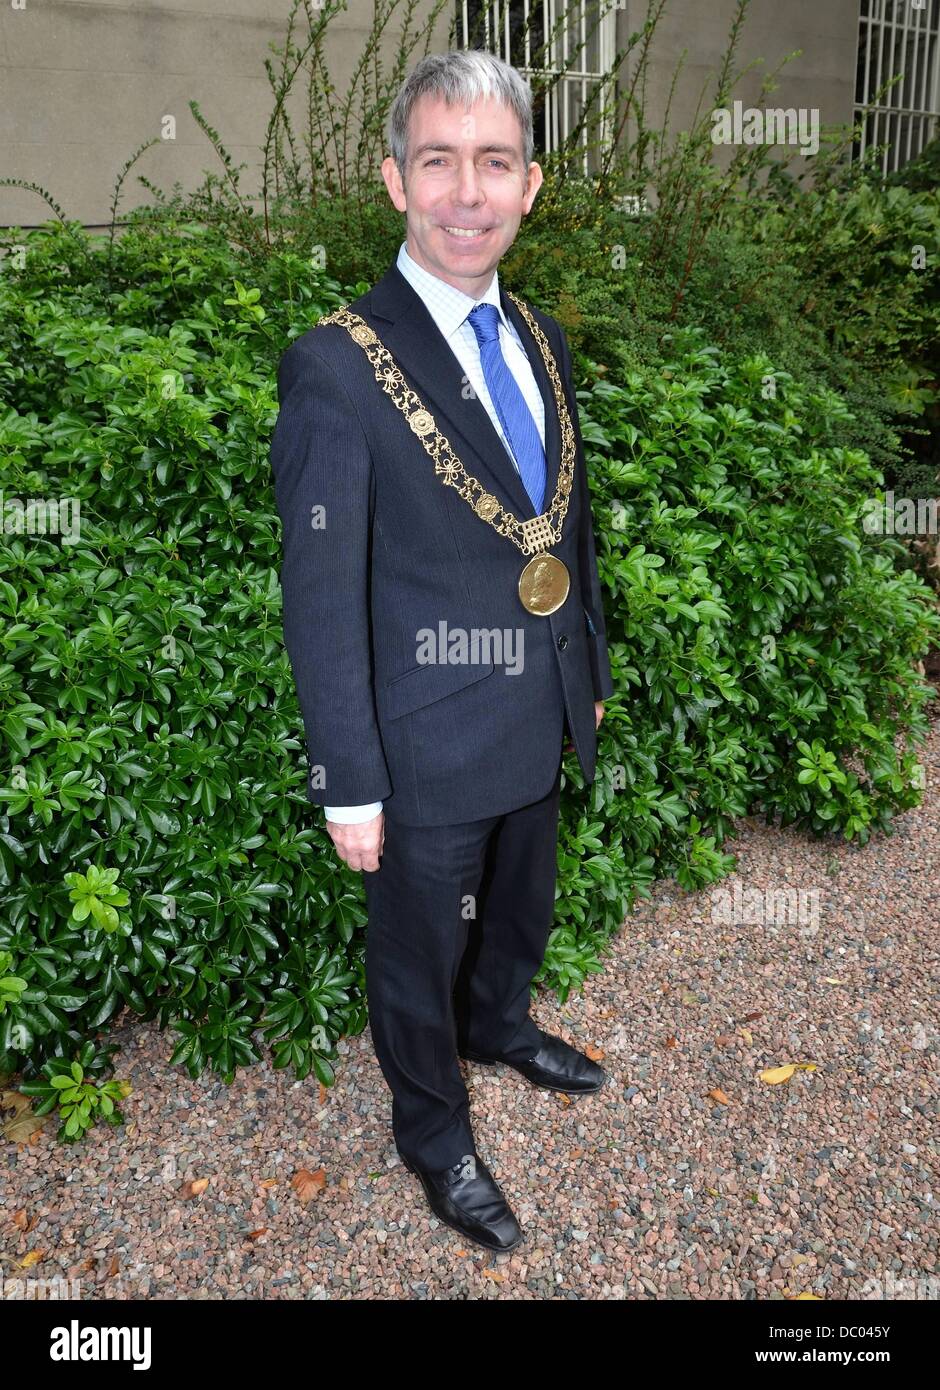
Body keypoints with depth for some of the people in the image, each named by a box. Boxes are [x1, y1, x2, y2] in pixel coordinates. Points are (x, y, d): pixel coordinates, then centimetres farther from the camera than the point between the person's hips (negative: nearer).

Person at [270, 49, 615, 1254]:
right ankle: (432, 1132, 44)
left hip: (539, 723, 7)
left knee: (521, 911, 29)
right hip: (430, 748, -6)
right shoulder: (336, 366, -20)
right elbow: (322, 602, -18)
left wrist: (588, 668, 15)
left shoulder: (540, 341, 3)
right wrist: (349, 787, -16)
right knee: (421, 954, 17)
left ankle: (501, 1029, 59)